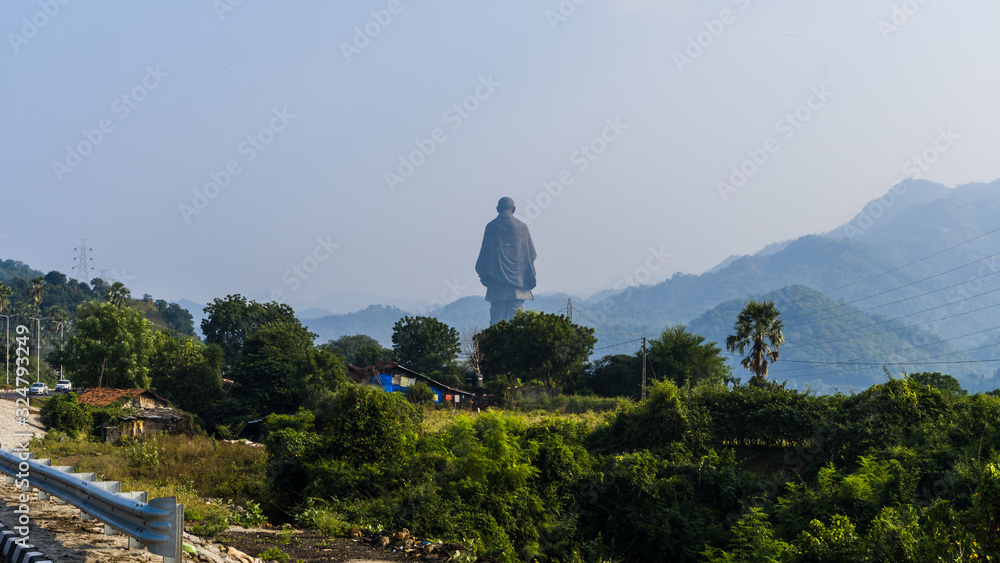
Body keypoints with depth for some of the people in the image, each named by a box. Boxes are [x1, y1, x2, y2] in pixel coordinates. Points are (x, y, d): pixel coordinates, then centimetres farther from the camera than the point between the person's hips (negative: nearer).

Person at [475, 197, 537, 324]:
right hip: (518, 279, 1)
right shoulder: (521, 227, 2)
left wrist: (483, 274, 5)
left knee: (496, 316, 3)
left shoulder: (491, 226, -1)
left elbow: (485, 252, -2)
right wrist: (530, 276, 16)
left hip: (497, 282, 0)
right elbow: (531, 253, 5)